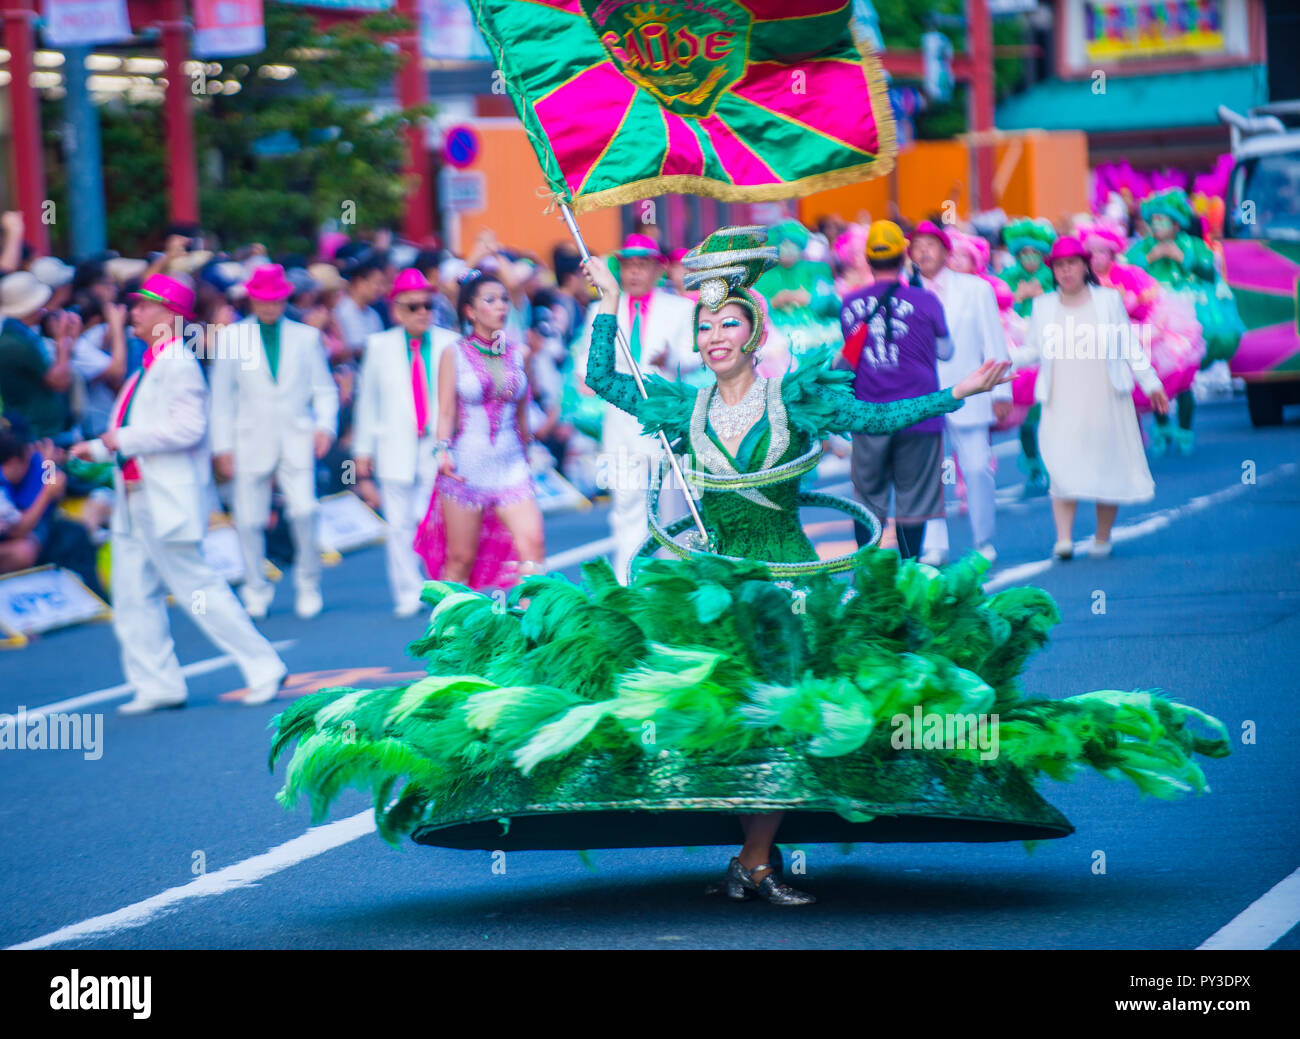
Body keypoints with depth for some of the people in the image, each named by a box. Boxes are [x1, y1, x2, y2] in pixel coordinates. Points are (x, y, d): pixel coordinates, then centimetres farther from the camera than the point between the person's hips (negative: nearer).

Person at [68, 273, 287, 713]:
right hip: (136, 500, 10)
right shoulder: (149, 366, 16)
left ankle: (264, 668, 2)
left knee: (196, 588, -6)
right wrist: (97, 449, 14)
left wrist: (124, 440, -20)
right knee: (134, 597, 8)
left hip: (168, 503, -10)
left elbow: (188, 428, -24)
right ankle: (158, 686, 13)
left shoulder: (179, 364, -14)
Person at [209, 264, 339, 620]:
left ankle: (308, 586, 2)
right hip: (252, 441, 0)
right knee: (249, 520, -1)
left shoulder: (306, 336, 10)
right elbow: (222, 396, 7)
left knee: (303, 511, -16)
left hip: (296, 441, 0)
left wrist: (325, 425, -5)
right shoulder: (231, 336, 7)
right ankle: (256, 591, 15)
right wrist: (222, 447, 2)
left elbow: (323, 388, 12)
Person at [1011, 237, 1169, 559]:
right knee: (1062, 468, -13)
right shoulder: (1043, 306, 10)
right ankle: (1064, 538, -17)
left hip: (1104, 399, 0)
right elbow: (1031, 350, 15)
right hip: (1061, 402, 0)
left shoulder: (1109, 300, 7)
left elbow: (1130, 345, 11)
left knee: (1107, 468, 1)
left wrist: (1150, 383, 10)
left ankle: (1102, 538, 12)